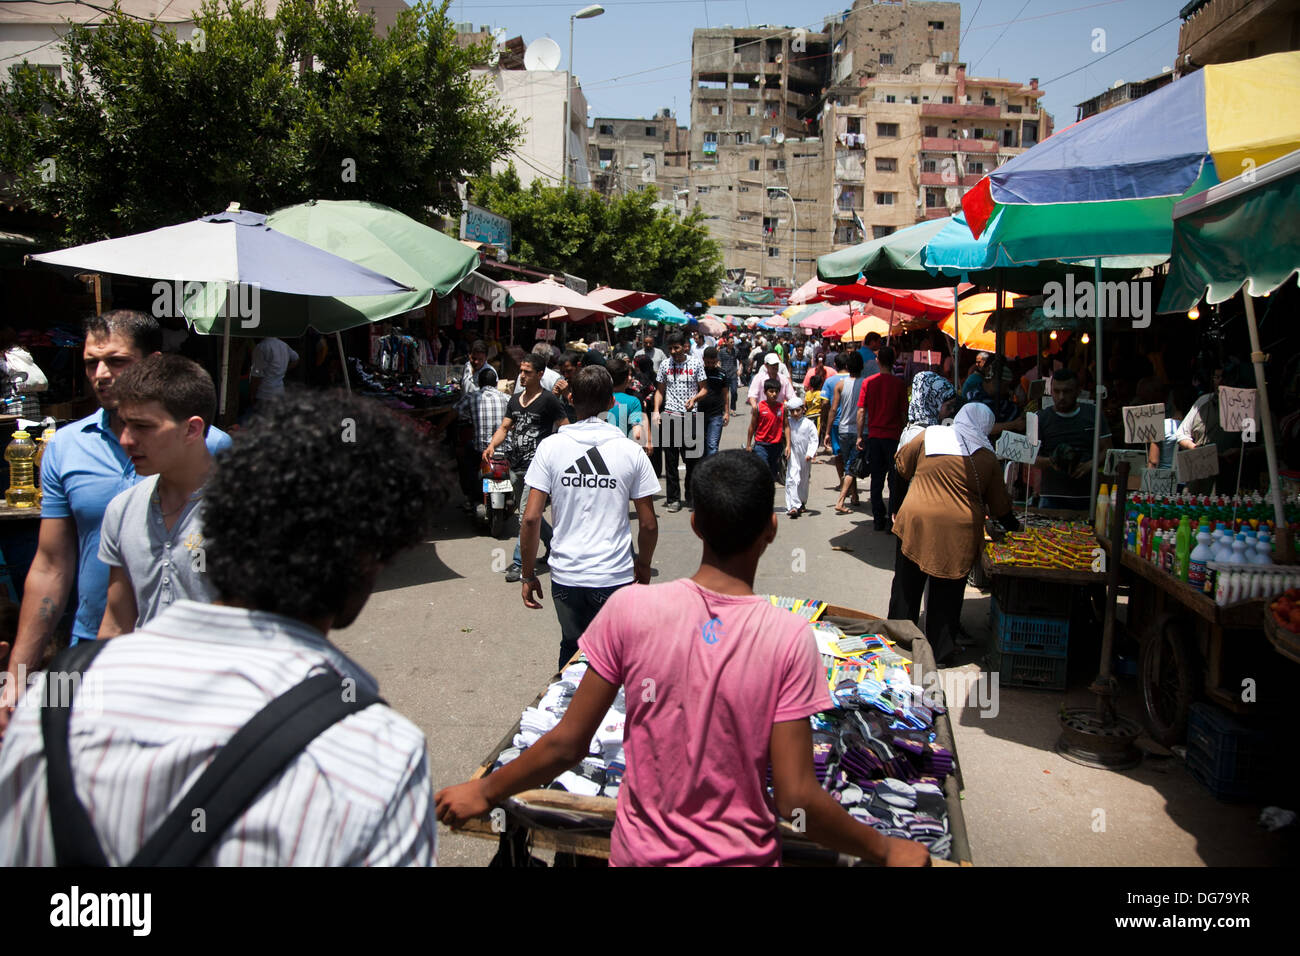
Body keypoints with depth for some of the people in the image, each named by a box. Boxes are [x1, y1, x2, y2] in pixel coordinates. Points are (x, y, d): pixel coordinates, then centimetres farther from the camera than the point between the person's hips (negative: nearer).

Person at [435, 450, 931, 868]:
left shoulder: (629, 610, -18)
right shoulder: (790, 639, -20)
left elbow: (566, 745, -11)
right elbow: (796, 798, -18)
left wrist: (484, 792, 5)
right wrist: (886, 849, -2)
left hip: (641, 851, 1)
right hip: (741, 855, -1)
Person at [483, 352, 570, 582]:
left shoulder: (548, 400, -7)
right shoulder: (515, 400, 15)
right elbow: (504, 427, 13)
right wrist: (492, 445, -6)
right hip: (516, 466, 8)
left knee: (527, 513, -11)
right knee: (528, 513, 17)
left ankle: (519, 562, -4)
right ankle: (555, 547, 34)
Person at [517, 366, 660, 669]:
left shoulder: (551, 447, -4)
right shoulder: (630, 451, -4)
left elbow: (531, 518, -7)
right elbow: (648, 524, -1)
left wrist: (528, 575, 4)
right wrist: (644, 566, 16)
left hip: (565, 574, 1)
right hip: (615, 575, -1)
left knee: (571, 651, 20)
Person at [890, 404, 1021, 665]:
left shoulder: (928, 436, 2)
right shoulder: (987, 457, 3)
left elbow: (901, 466, 12)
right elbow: (1000, 504, 10)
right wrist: (1011, 525, 28)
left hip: (916, 523, 0)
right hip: (959, 533, 0)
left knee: (907, 586, 13)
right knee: (946, 594, 12)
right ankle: (940, 651, 21)